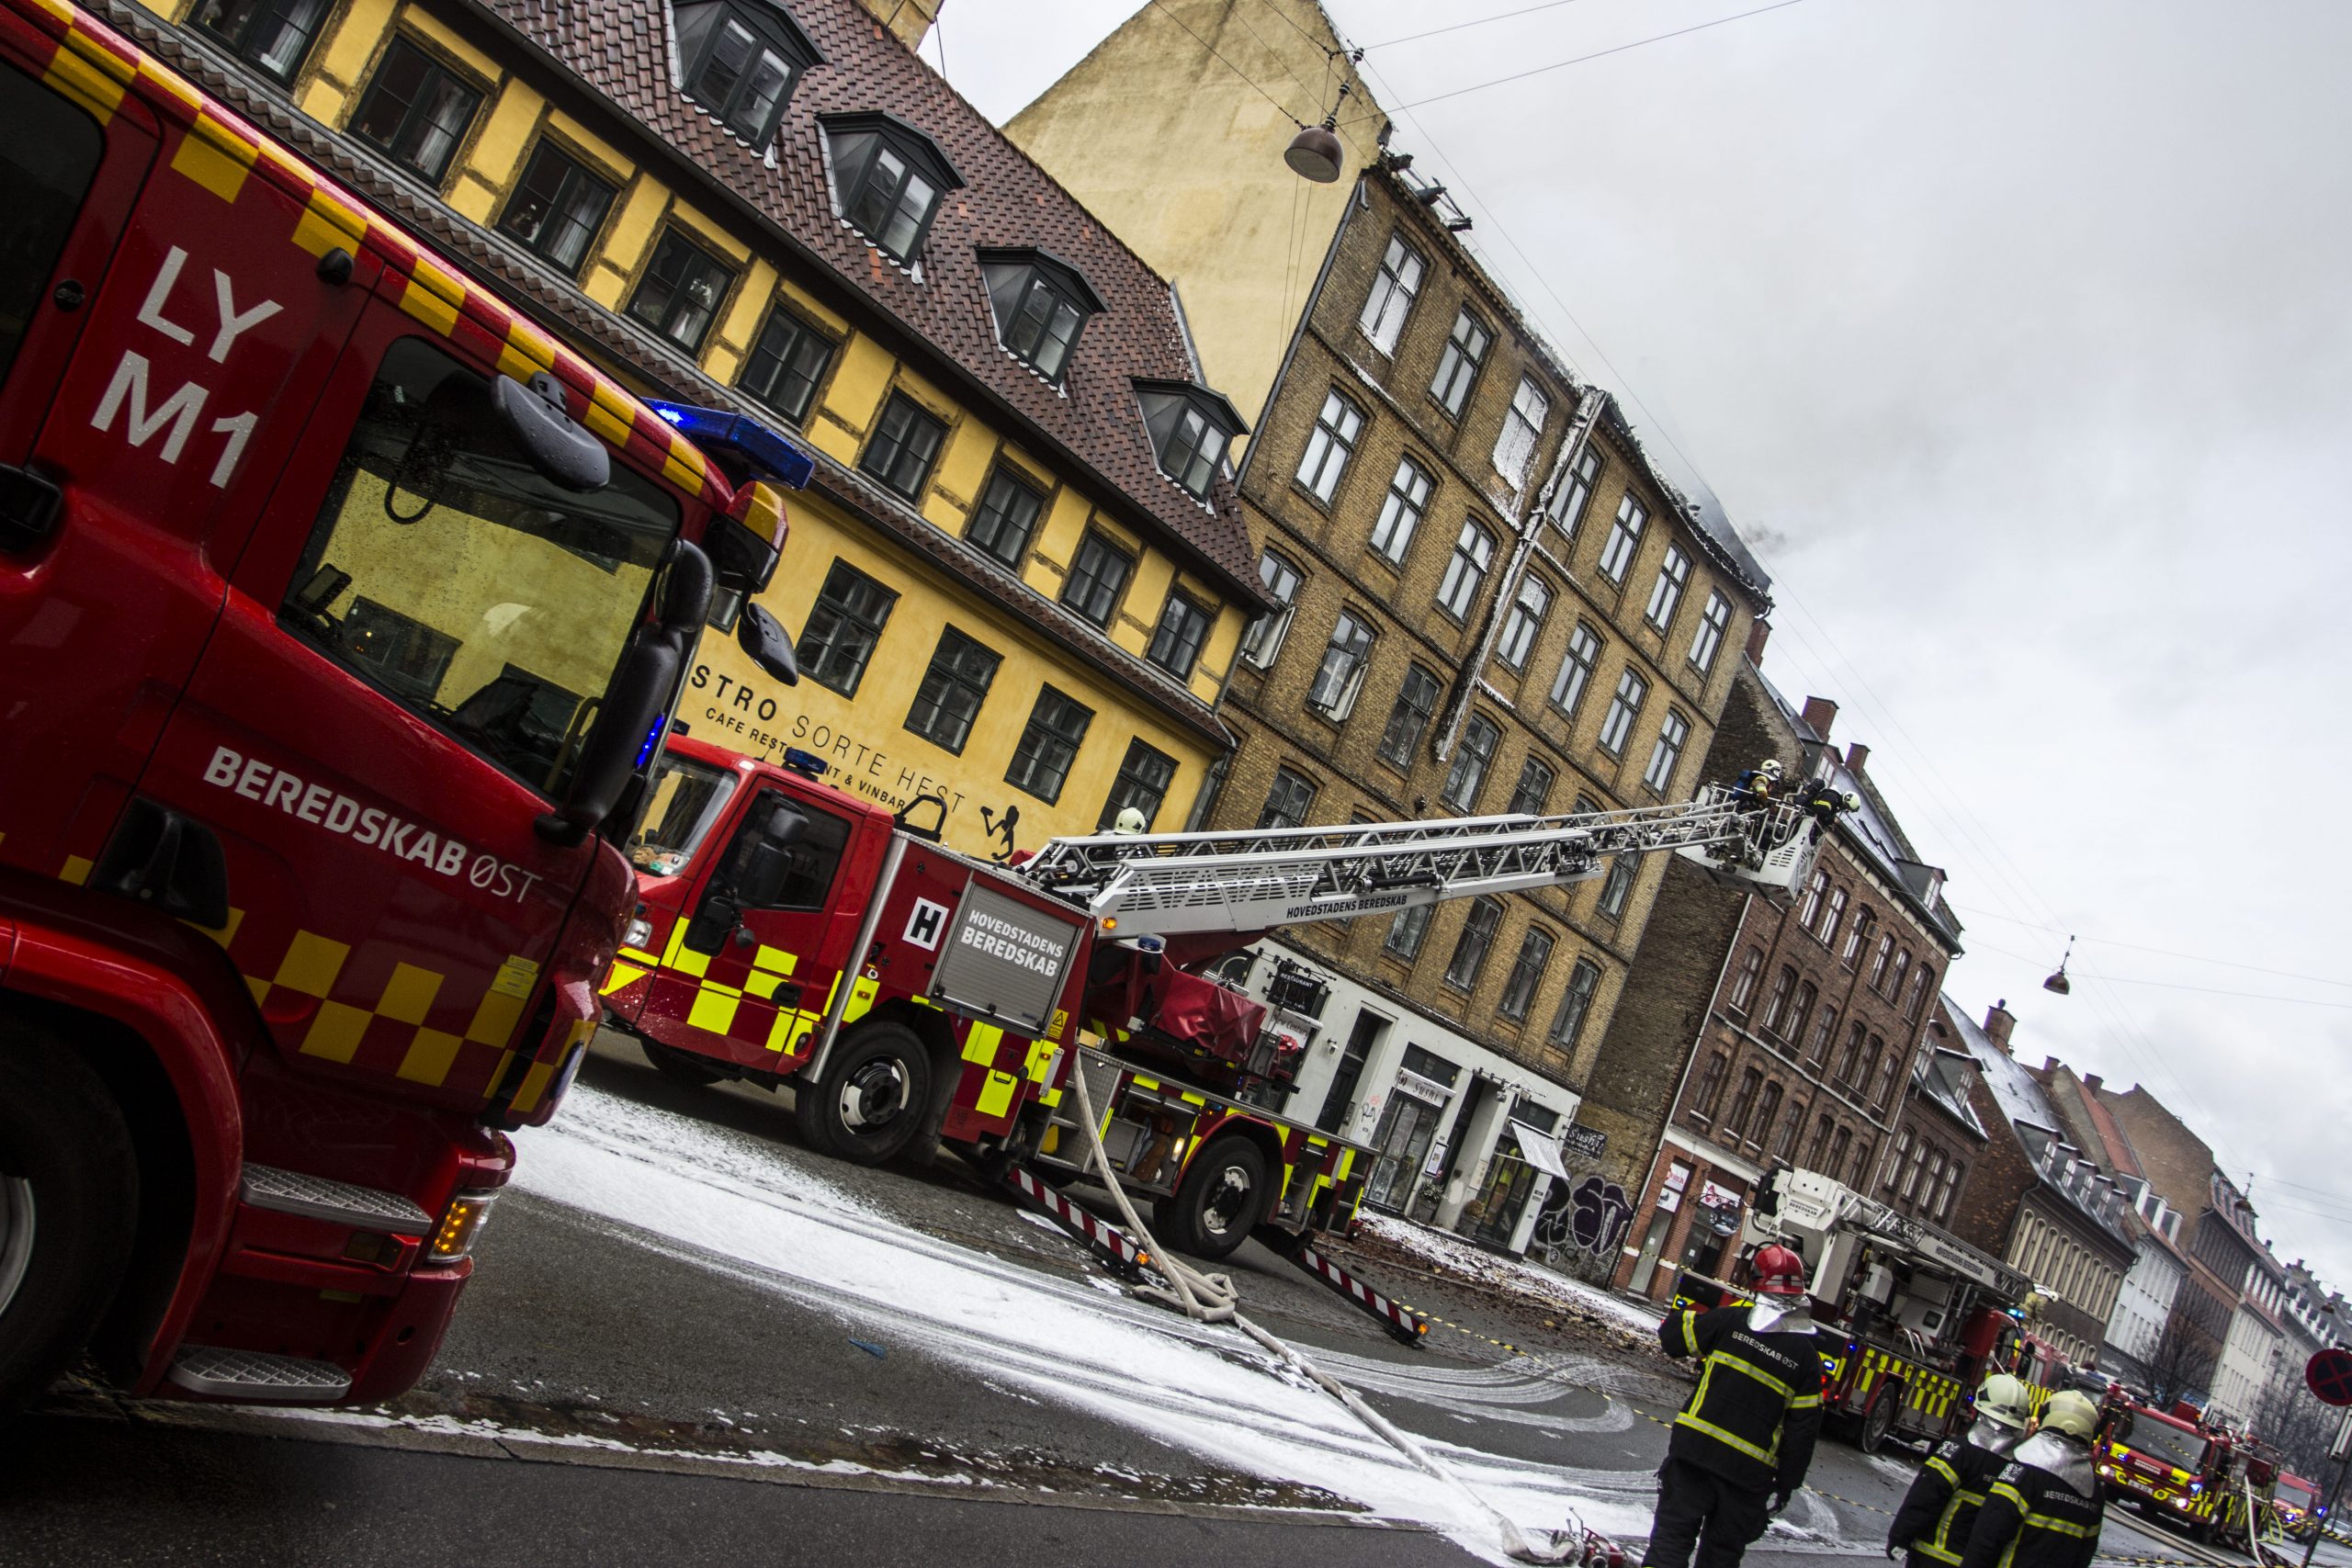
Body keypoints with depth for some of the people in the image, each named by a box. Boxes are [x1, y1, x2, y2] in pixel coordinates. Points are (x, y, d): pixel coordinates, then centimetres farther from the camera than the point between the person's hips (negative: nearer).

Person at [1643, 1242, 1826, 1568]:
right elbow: (1803, 1429, 0)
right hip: (1750, 1470, 2)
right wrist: (1786, 1485, 7)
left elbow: (1672, 1336, -1)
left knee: (1673, 1533, 5)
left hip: (1696, 1446, -2)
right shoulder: (1806, 1355, -1)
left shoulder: (1731, 1318, -6)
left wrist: (1685, 1316, 21)